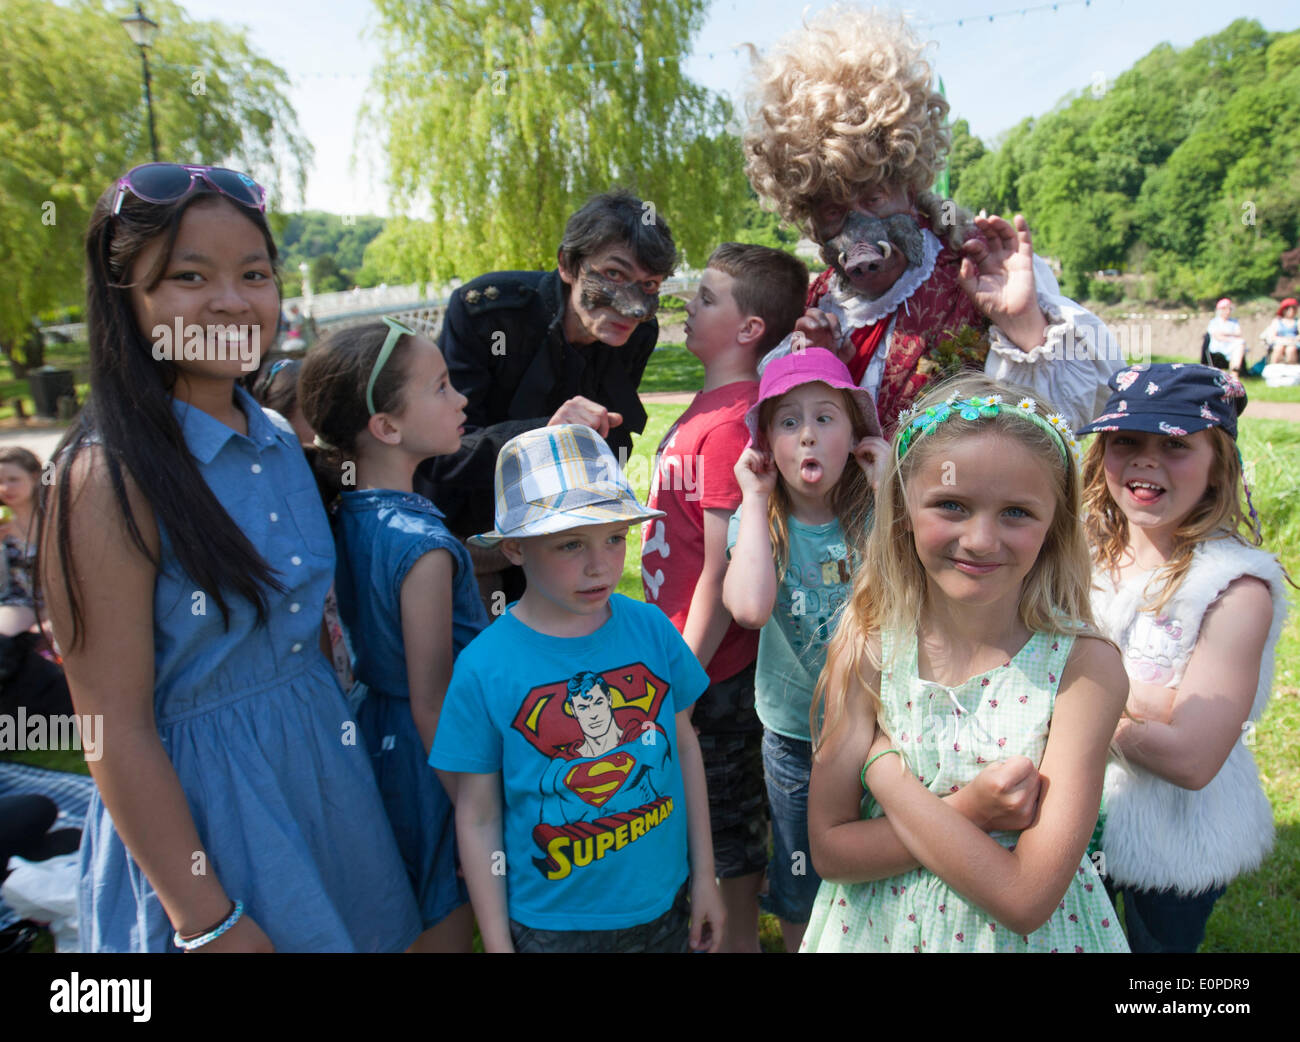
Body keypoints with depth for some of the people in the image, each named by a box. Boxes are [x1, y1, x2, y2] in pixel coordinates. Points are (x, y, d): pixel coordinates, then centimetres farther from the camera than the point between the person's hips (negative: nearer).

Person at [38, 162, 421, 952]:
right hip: (198, 804, -6)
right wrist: (207, 921, -14)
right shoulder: (110, 476, -20)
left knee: (351, 931, 22)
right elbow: (116, 730, -18)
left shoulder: (280, 441, 1)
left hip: (327, 768, 7)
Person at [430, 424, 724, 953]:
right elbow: (478, 819, -9)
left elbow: (684, 745, 2)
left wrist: (704, 875, 6)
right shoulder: (484, 668, -18)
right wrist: (497, 943, -4)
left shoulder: (651, 628, -10)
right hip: (550, 924, -2)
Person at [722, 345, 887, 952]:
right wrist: (755, 497, -21)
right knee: (799, 904, 18)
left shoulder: (875, 514, -9)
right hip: (793, 736, 0)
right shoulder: (758, 522, -9)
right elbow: (749, 607, -31)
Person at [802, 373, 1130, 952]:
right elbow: (829, 849, -14)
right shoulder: (866, 648, -16)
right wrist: (974, 813, -25)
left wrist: (883, 764, -24)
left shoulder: (1085, 666, -21)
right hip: (881, 923, 2)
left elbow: (1026, 900, -25)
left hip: (1022, 935, -1)